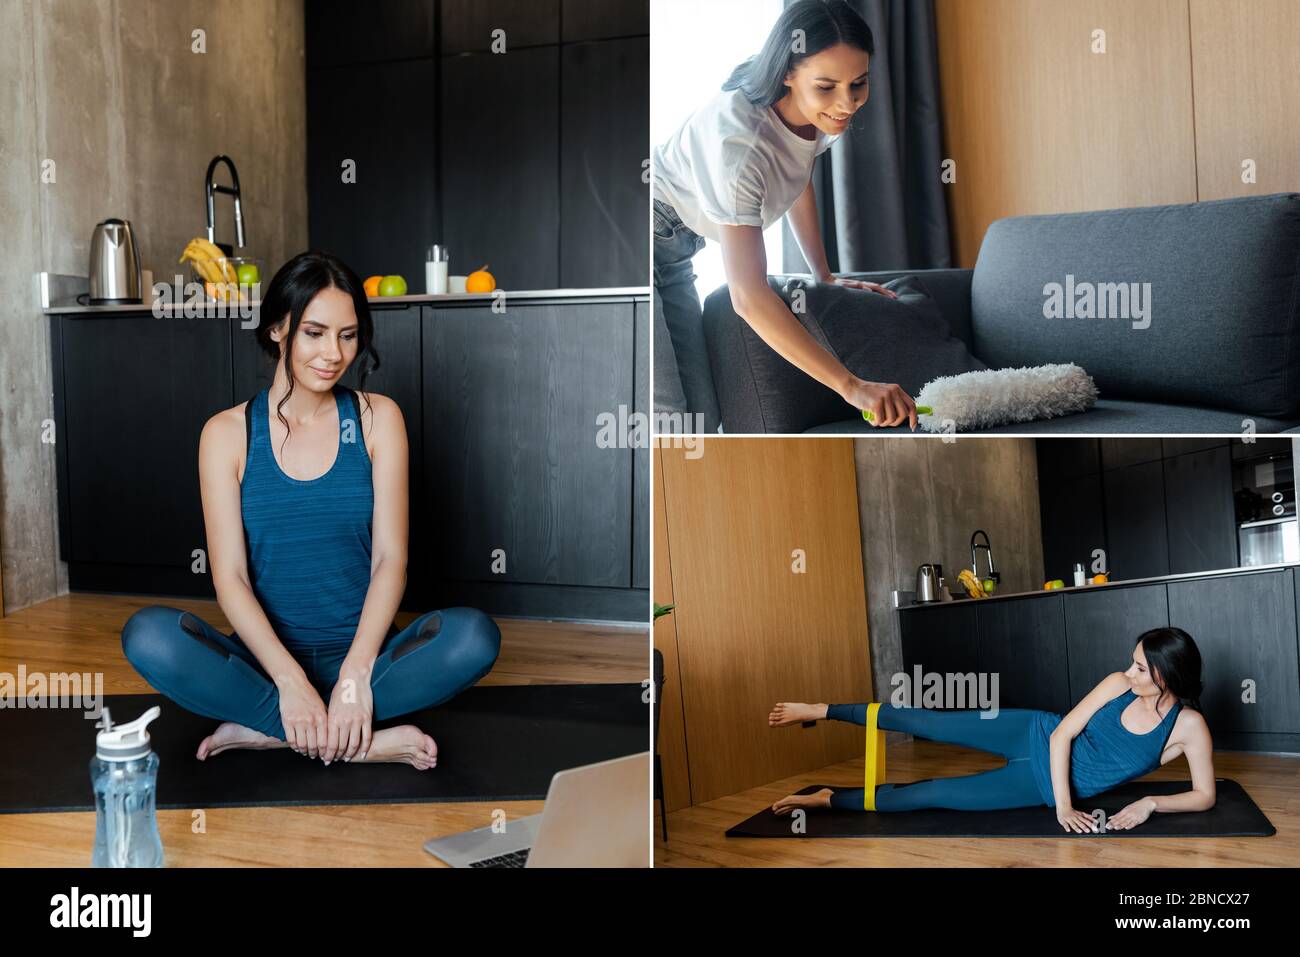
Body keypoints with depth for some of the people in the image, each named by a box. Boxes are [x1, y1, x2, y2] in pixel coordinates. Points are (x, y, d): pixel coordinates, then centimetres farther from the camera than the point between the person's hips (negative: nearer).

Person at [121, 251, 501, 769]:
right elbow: (229, 575, -8)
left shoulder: (377, 419, 2)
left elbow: (390, 557, -6)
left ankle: (264, 730, -21)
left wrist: (355, 676, -21)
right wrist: (289, 680, -24)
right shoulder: (227, 433, 0)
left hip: (361, 653, 1)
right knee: (148, 633, -28)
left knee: (474, 635, -28)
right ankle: (362, 741, -25)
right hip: (267, 658, 0)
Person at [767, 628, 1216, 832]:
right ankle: (821, 711, 12)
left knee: (931, 794, -5)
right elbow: (1062, 735, -13)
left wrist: (1150, 803, -29)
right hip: (1035, 735, 2)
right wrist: (1063, 806, -22)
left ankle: (827, 798, 9)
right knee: (925, 723, -4)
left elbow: (1205, 795, -14)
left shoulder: (1188, 726, -19)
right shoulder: (1118, 684, -13)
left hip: (1045, 786, -1)